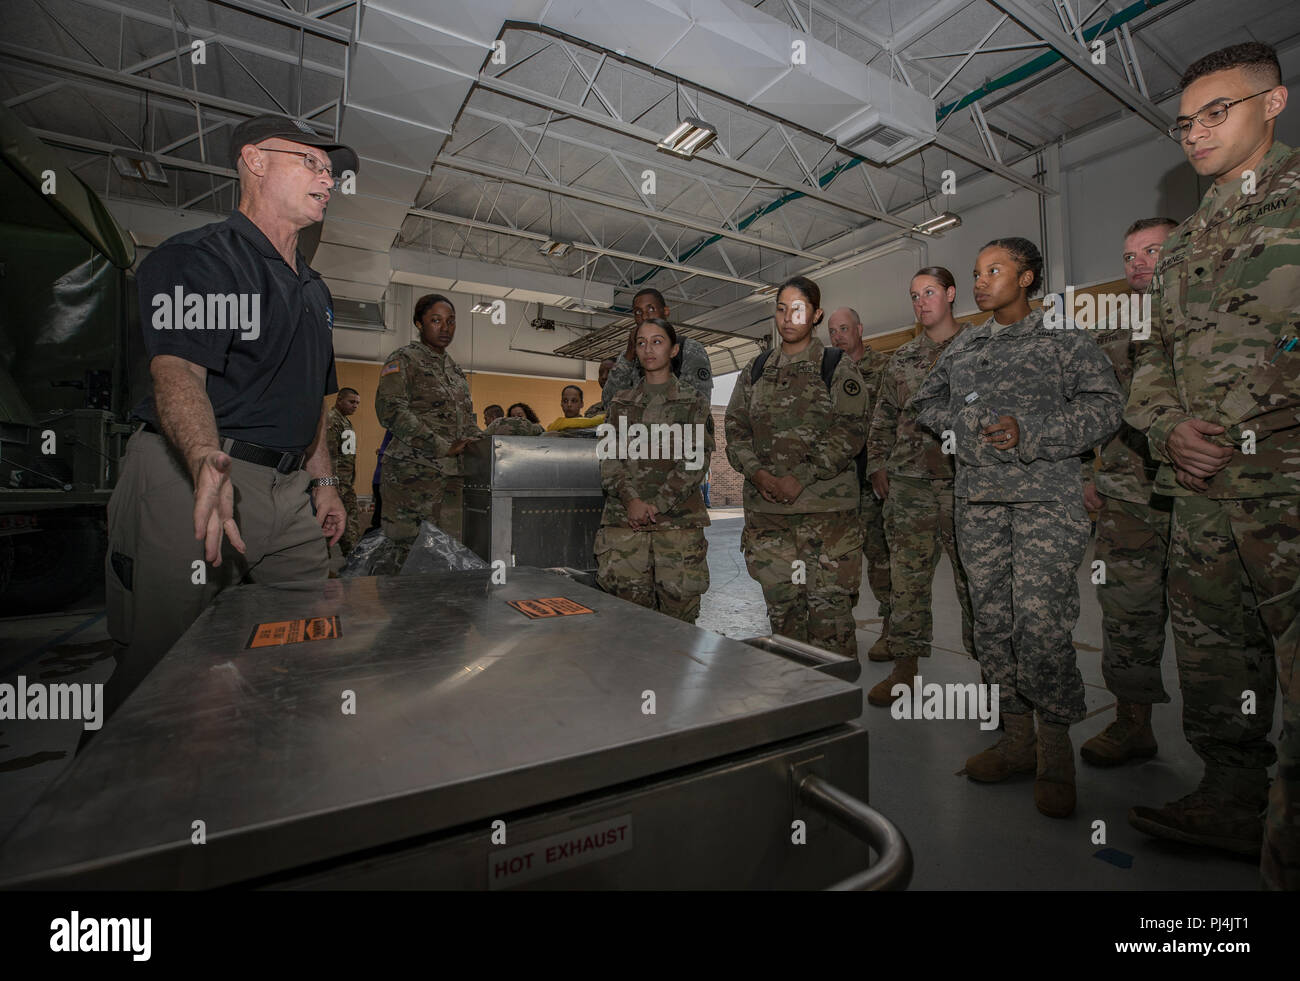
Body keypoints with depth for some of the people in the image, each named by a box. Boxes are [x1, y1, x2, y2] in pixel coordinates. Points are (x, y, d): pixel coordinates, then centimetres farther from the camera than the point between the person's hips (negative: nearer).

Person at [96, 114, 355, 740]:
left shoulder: (312, 288, 22)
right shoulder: (198, 256, -4)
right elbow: (177, 372, -19)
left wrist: (323, 481, 18)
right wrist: (209, 465, -38)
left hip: (287, 488, 7)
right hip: (189, 477, -7)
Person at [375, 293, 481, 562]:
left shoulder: (455, 368, 23)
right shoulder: (403, 360, 2)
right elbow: (391, 410, -13)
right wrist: (443, 447, -16)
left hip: (454, 474, 6)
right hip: (414, 470, -6)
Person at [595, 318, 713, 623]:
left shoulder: (693, 402, 8)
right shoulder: (621, 403, 16)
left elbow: (696, 461, -2)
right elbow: (609, 457, 7)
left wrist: (656, 504, -12)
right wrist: (630, 499, -10)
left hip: (678, 519, -2)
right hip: (624, 519, 2)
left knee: (678, 608, -2)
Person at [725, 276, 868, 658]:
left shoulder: (838, 367, 4)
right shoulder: (756, 370, 16)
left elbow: (849, 431, -6)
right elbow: (736, 427, 11)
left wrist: (802, 477, -14)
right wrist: (756, 471, -7)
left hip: (826, 504, -3)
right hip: (766, 506, 4)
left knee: (829, 602, -3)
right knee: (781, 601, 10)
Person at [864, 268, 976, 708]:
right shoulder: (901, 358, 15)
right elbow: (882, 419, 16)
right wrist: (877, 465, 8)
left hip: (965, 480, -3)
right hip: (909, 482, 3)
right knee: (907, 577, 6)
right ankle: (905, 668, 17)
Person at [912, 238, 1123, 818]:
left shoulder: (1064, 339, 5)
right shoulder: (964, 346, 19)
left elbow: (1104, 406, -2)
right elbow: (925, 401, 23)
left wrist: (1030, 433, -15)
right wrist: (964, 422, 4)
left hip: (1046, 497, -5)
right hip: (977, 499, 5)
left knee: (1040, 621, -12)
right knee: (991, 620, 6)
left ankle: (1054, 749, 7)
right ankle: (1017, 737, 20)